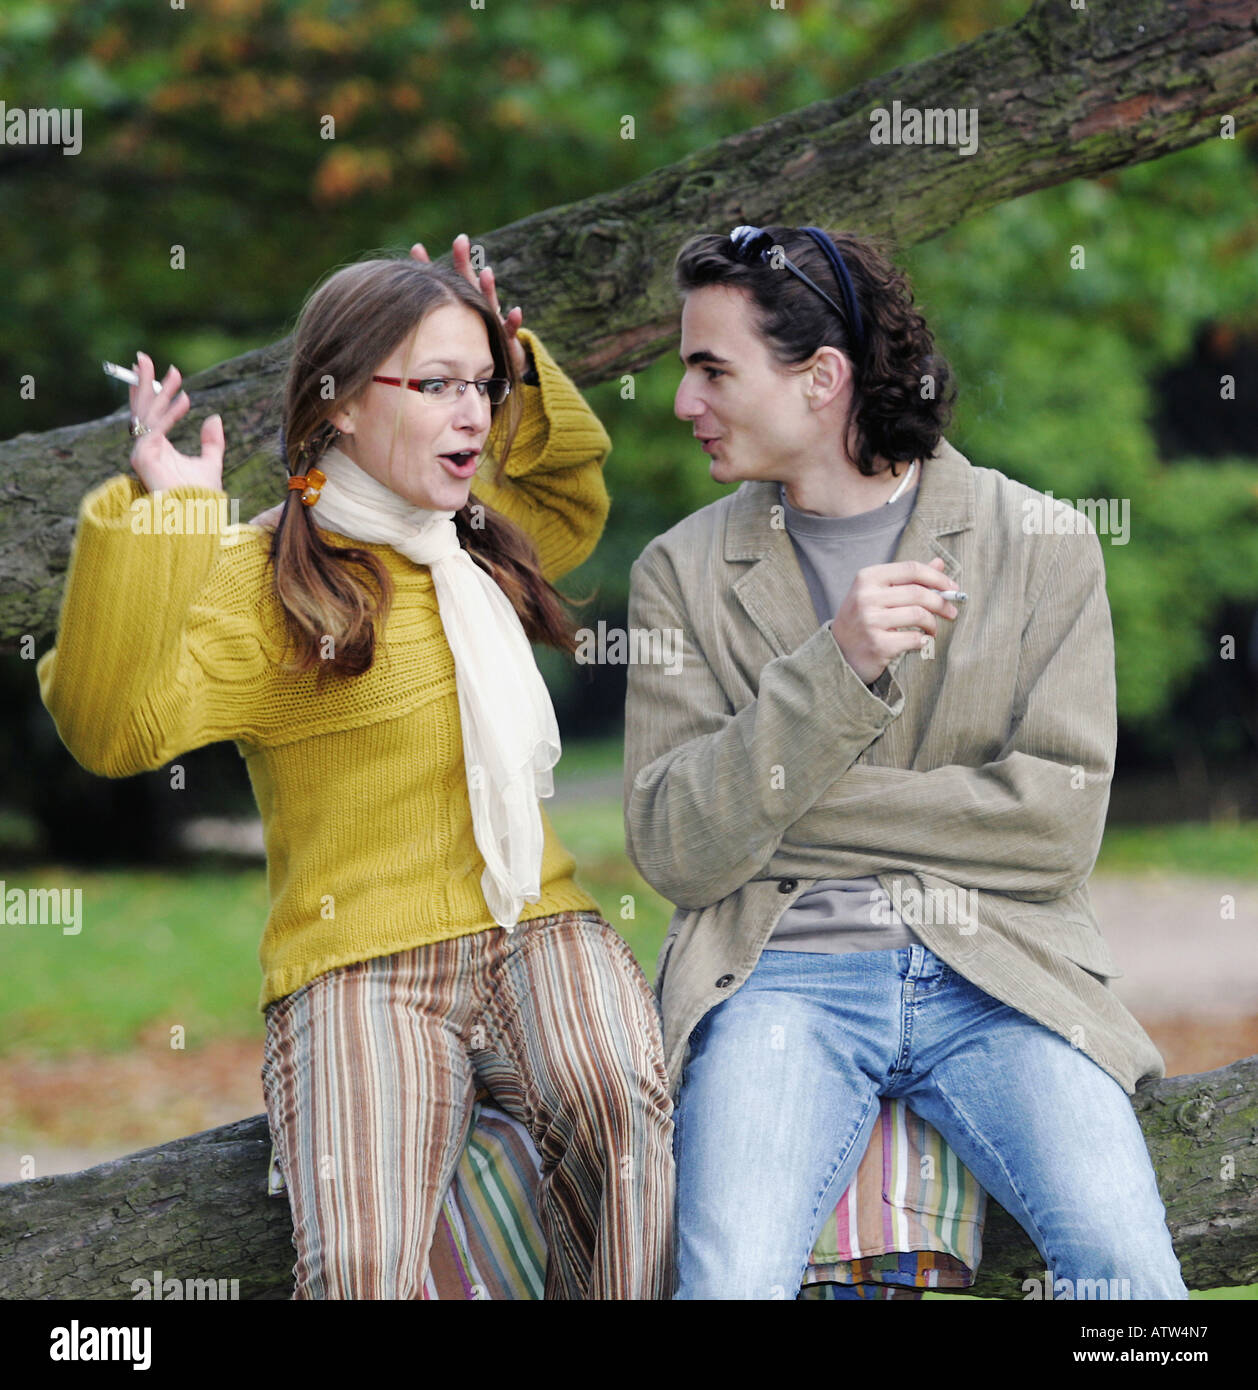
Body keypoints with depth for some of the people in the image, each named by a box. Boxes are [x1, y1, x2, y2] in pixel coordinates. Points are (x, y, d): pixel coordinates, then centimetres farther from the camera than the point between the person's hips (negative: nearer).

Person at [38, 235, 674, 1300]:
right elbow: (111, 726, -17)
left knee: (633, 1112, -30)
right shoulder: (261, 578, -2)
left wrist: (516, 370, 24)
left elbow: (577, 487, 43)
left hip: (535, 925, 5)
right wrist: (157, 521, -21)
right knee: (358, 1266, -31)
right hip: (358, 959, -5)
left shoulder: (482, 540, 19)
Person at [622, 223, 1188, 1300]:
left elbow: (1058, 822, -3)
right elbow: (673, 850, -1)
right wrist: (835, 666, -14)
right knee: (733, 1279, -27)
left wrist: (795, 803, -4)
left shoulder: (1046, 544, 6)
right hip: (781, 973, 0)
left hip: (994, 970, 0)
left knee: (1127, 1266, -25)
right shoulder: (683, 571, 9)